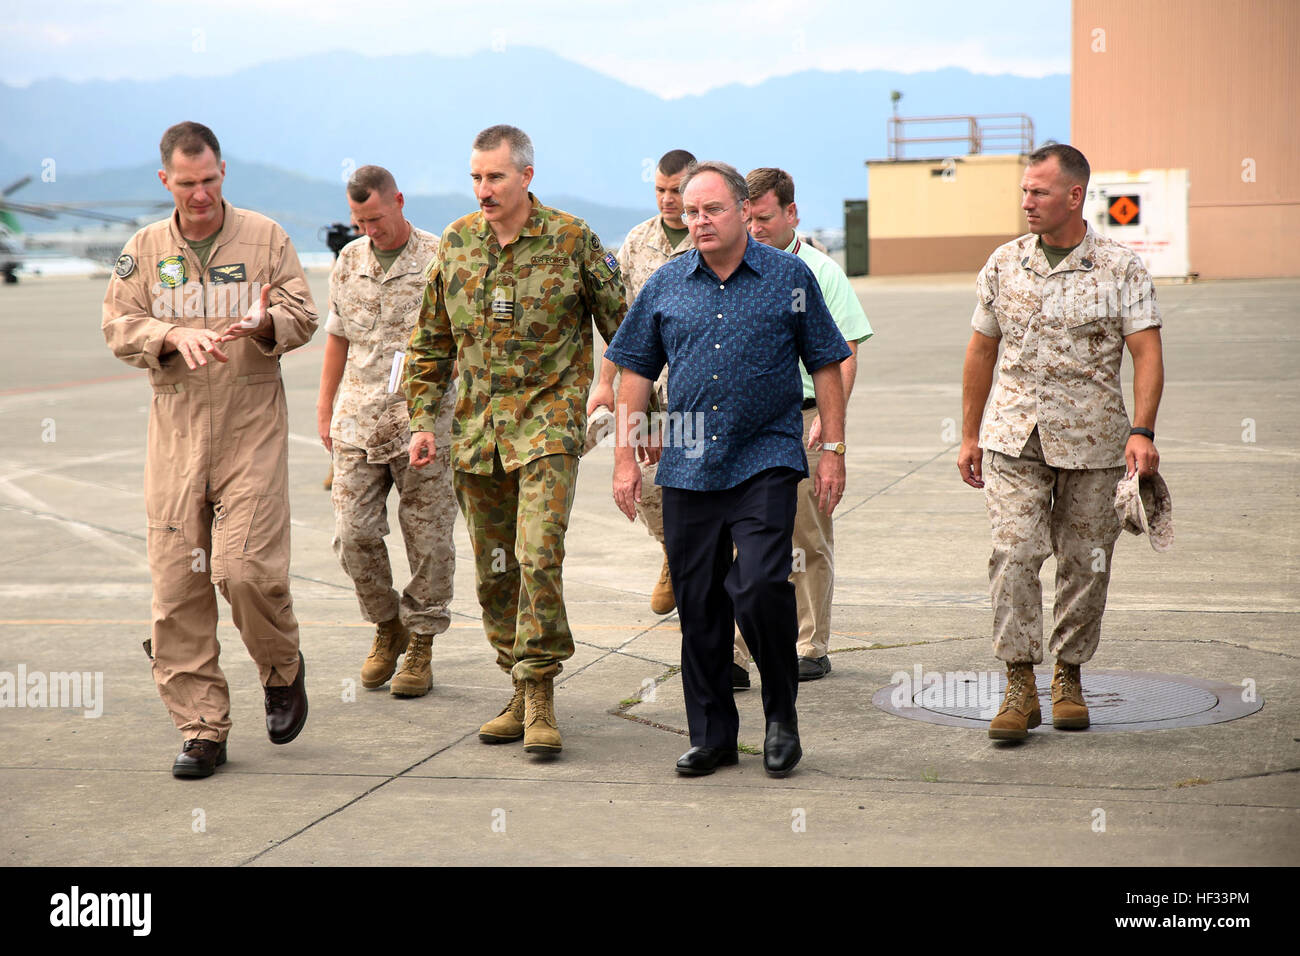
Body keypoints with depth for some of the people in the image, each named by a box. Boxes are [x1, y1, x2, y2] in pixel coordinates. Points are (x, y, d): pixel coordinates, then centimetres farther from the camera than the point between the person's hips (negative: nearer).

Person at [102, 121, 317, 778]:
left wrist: (265, 324, -19)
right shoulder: (144, 248, 10)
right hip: (176, 432, 3)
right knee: (177, 582, -1)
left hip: (252, 429, -2)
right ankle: (201, 729, 7)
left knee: (246, 567, -14)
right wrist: (174, 335, -14)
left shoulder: (265, 237, 5)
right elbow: (119, 326, 5)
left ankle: (283, 671, 17)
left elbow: (302, 316, 3)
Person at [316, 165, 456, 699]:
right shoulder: (349, 260, 10)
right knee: (354, 534, 2)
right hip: (358, 421, 4)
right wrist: (325, 408, 16)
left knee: (428, 538, 1)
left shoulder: (439, 259, -4)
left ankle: (420, 647, 13)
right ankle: (387, 627, 23)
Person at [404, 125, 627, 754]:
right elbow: (430, 341, 14)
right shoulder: (456, 243, 7)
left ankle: (539, 691, -9)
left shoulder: (571, 240, -4)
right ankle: (524, 692, 21)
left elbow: (622, 326, 2)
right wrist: (421, 420, 9)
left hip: (549, 419, -5)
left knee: (538, 555, -18)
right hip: (476, 427, 5)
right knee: (493, 570, 8)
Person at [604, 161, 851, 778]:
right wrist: (625, 457, 7)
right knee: (698, 606, 5)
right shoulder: (665, 286, 9)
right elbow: (636, 373, 13)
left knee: (760, 588, -17)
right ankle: (711, 735, 17)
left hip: (766, 463, -3)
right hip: (688, 468, 3)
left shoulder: (790, 277, 2)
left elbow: (826, 367, 5)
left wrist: (834, 451, -1)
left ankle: (781, 714, 5)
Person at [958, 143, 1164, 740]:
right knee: (1013, 553, -11)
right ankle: (1019, 686, -6)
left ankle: (1068, 677, 22)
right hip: (1014, 436, 1)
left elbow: (1147, 352, -7)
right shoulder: (1003, 264, 6)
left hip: (1093, 440, -1)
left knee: (1085, 561, 5)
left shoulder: (1121, 269, -2)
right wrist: (970, 435, 13)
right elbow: (981, 351, 14)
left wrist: (1142, 432, -19)